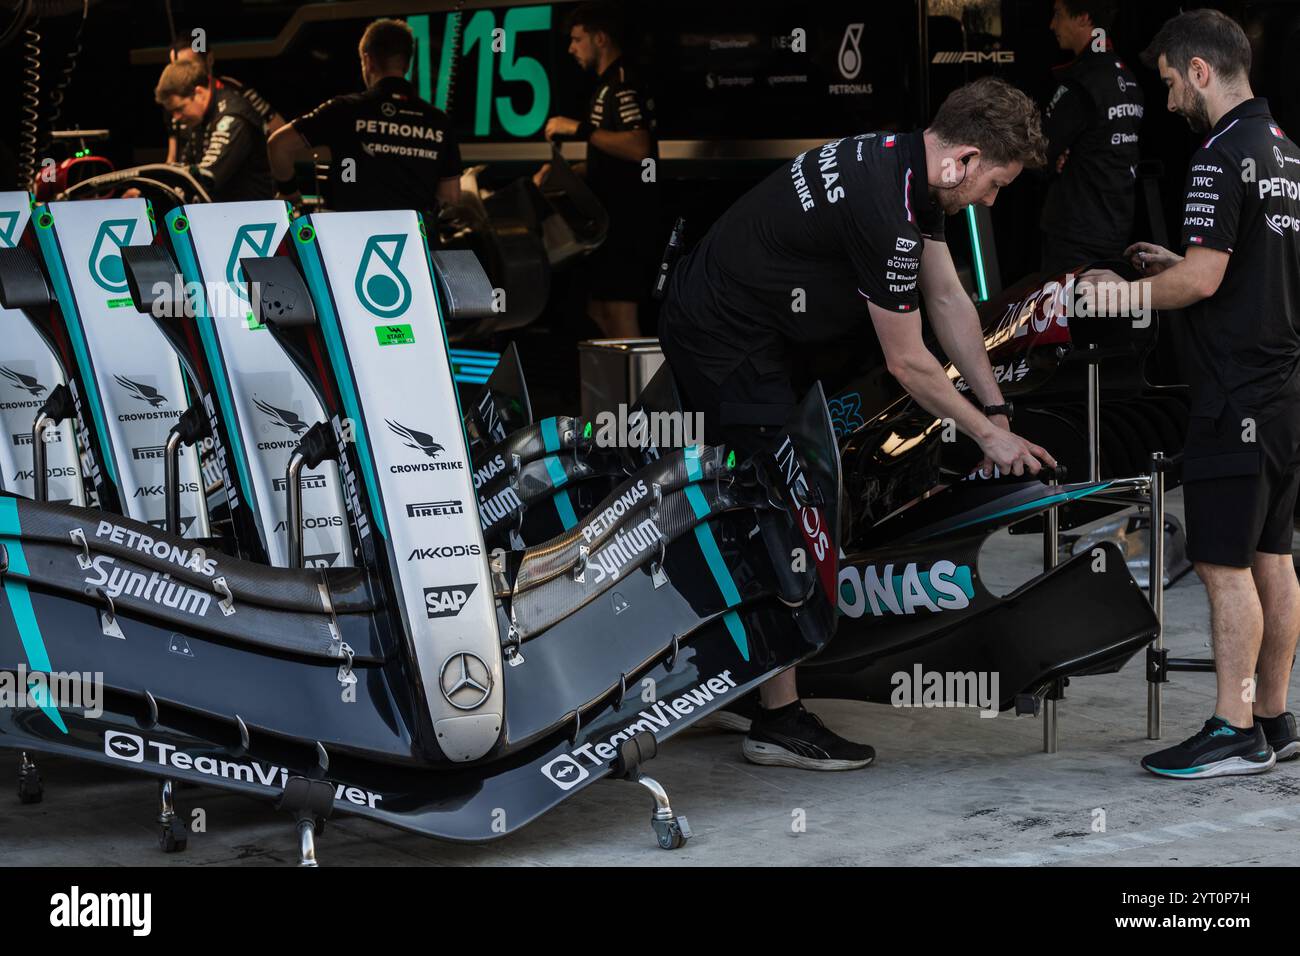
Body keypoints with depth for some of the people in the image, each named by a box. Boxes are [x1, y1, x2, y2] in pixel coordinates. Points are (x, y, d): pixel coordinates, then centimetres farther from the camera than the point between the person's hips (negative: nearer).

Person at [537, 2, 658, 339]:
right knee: (598, 312, 14)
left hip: (626, 219, -11)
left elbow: (638, 148, -27)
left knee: (618, 313, -11)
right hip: (613, 217, 11)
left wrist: (580, 129, -23)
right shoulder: (610, 85, 20)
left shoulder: (621, 86, -13)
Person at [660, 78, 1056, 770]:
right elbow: (907, 363, -18)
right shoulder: (885, 209, -27)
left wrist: (997, 412, 13)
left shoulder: (909, 163, 4)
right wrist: (989, 435, -6)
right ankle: (776, 720, -2)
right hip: (725, 342, -10)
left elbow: (949, 301, 12)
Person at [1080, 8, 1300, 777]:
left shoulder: (1223, 154, -16)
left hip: (1236, 393, -9)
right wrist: (1173, 262, 21)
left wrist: (1122, 293, -7)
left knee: (1225, 565, -5)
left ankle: (1236, 735, -3)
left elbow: (1204, 279, -21)